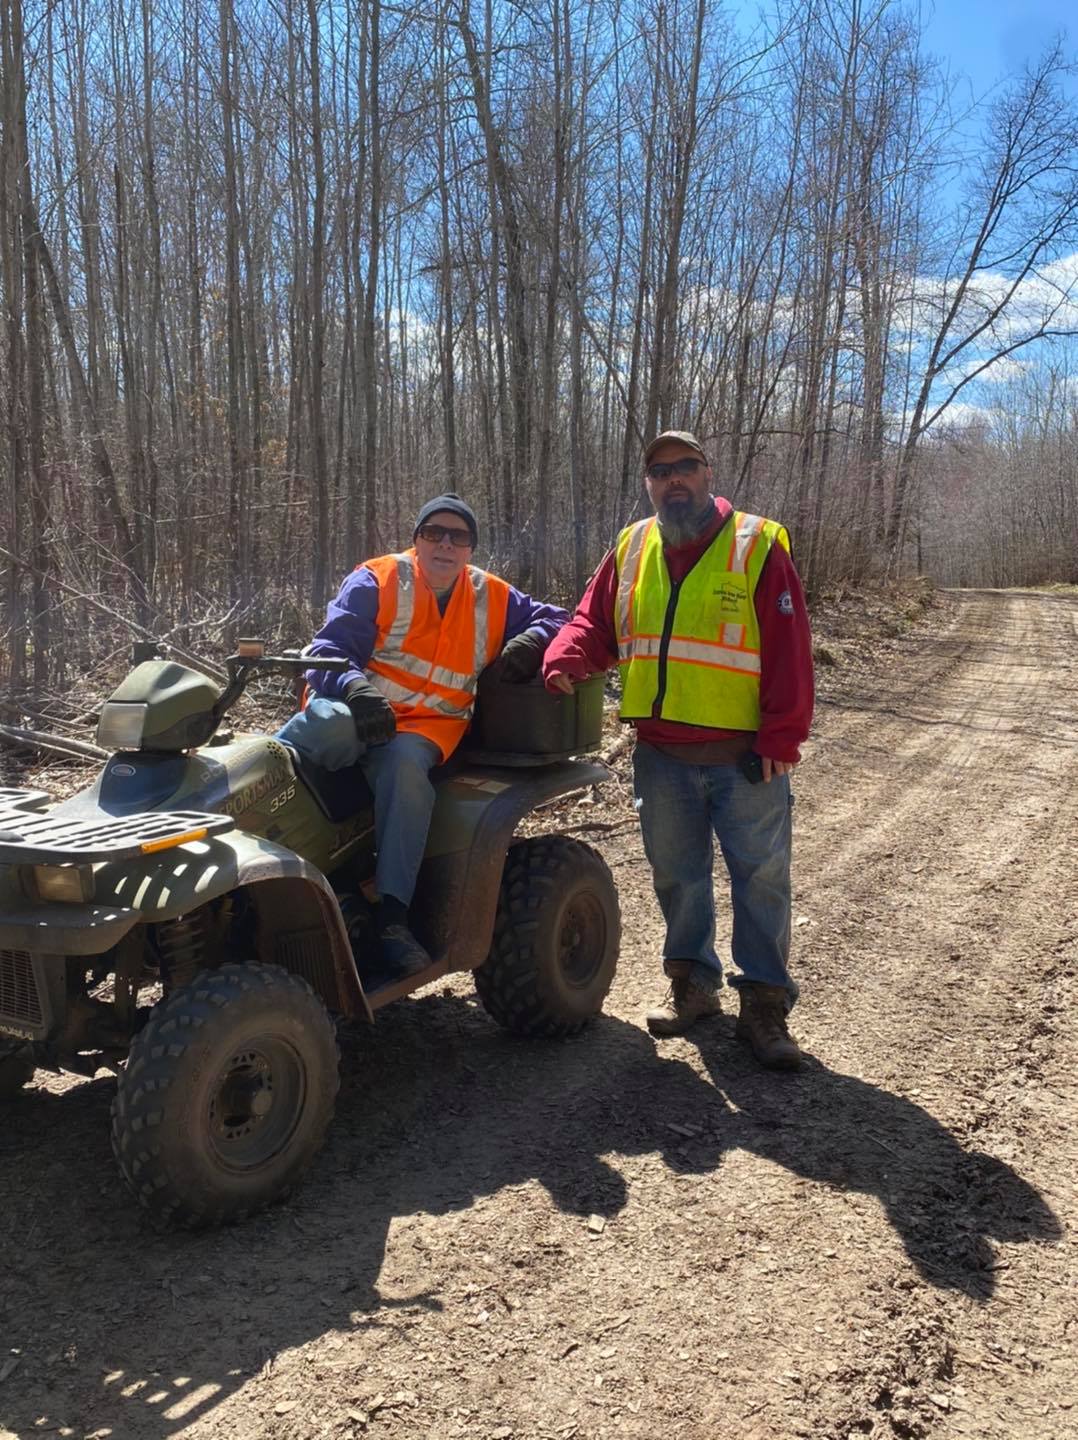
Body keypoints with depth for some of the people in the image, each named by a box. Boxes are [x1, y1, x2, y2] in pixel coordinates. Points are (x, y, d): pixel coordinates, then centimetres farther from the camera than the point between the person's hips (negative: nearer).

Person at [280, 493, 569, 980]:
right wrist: (356, 688, -26)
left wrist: (532, 640, -1)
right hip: (354, 710, -1)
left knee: (406, 765, -35)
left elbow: (556, 618, 23)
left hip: (424, 727, 1)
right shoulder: (377, 581, 4)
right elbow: (330, 647, -4)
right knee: (331, 725, -39)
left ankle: (392, 914, -38)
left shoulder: (494, 598, 16)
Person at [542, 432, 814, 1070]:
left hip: (745, 755, -4)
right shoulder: (632, 550, 9)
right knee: (676, 874, 14)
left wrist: (782, 737, -13)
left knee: (760, 877, 3)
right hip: (662, 753, 4)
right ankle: (693, 981, 31)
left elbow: (789, 653, -8)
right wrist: (566, 658, -11)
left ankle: (764, 1003, 14)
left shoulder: (758, 545, -5)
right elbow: (594, 623, 12)